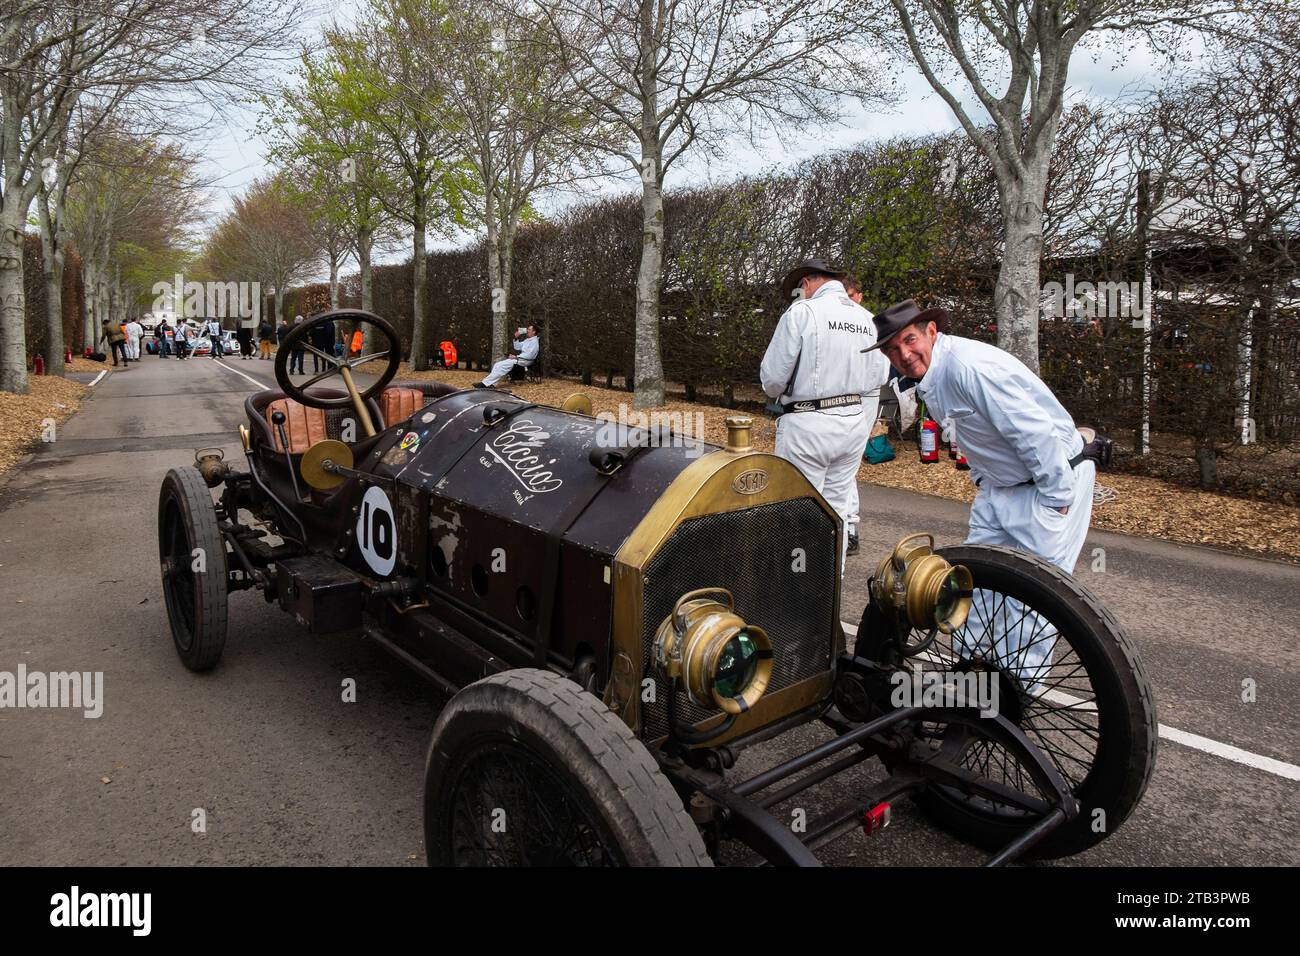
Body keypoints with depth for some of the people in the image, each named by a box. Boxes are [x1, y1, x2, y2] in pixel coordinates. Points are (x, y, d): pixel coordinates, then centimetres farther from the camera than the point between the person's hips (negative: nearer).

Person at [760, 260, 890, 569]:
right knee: (837, 507, 16)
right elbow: (879, 375, 11)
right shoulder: (867, 318, 8)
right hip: (856, 423, 7)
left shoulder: (800, 313, -11)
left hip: (808, 425, -6)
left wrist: (779, 392, 10)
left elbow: (772, 376, -12)